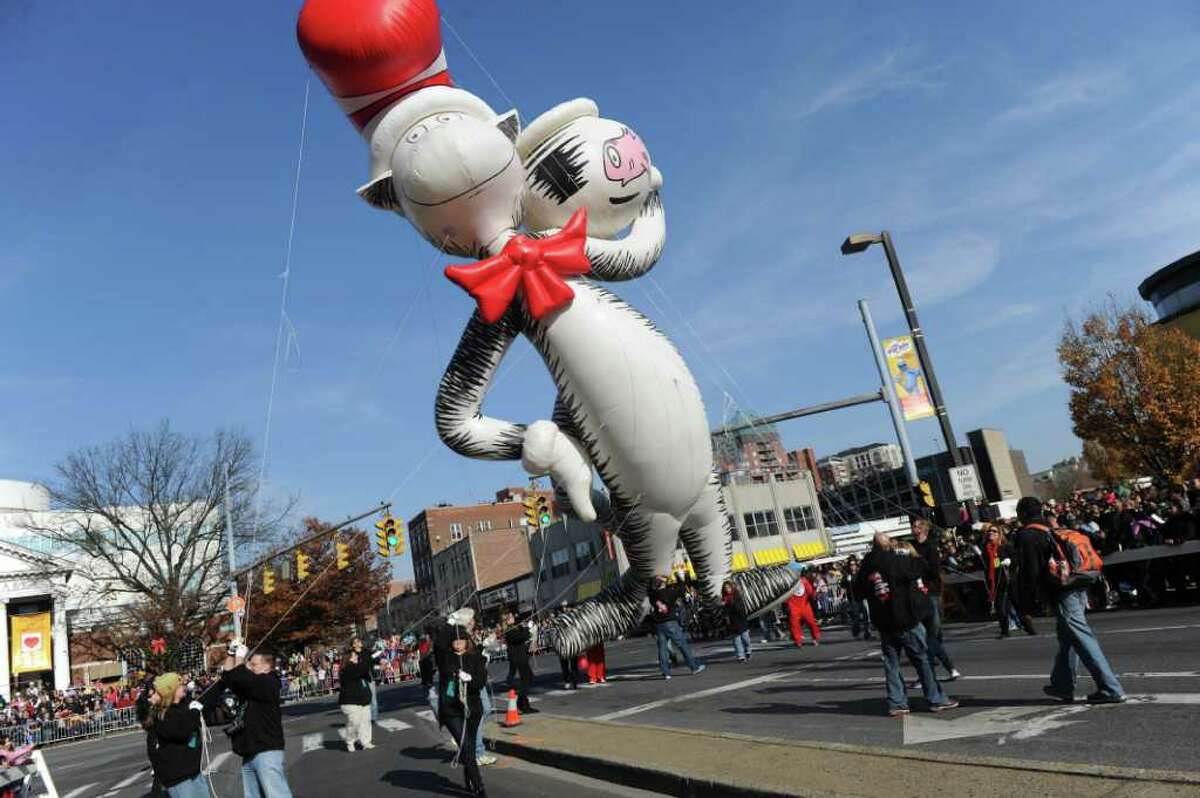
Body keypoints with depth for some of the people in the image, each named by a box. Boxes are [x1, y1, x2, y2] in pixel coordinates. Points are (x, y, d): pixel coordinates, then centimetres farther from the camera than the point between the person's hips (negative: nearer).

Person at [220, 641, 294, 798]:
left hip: (266, 752, -10)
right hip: (250, 753, 10)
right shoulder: (251, 685, 18)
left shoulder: (268, 683, -10)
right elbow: (227, 675, 18)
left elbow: (239, 677, -22)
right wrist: (231, 654, 8)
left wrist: (240, 657, -7)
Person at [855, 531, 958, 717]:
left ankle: (896, 703, 10)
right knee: (923, 659, 7)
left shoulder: (865, 567, 1)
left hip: (883, 623, 5)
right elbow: (921, 567, -5)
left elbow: (859, 590, 12)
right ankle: (936, 699, 14)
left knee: (891, 663, 10)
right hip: (905, 620, -5)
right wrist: (915, 557, 13)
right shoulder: (896, 561, -15)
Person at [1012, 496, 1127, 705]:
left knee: (1083, 639, -7)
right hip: (1078, 591, 9)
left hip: (1062, 596, -9)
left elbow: (1028, 574, -13)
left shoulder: (1026, 537, -9)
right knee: (1068, 641, 17)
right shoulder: (1052, 530, 17)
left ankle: (1111, 689, -6)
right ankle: (1062, 686, 28)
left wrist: (1025, 606, -6)